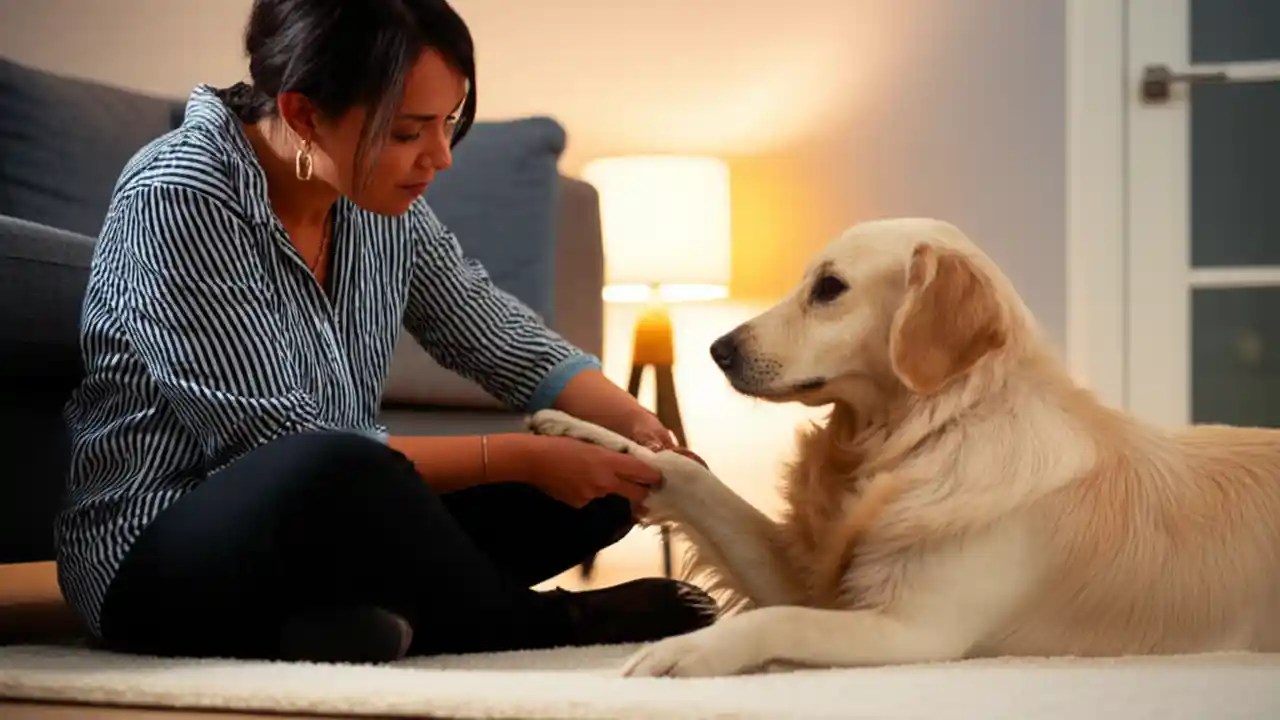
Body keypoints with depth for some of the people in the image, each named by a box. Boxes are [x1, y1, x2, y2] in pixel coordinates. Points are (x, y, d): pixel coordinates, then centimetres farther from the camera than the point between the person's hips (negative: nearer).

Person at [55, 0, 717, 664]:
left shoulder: (386, 206, -2)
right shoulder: (179, 198, -23)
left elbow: (504, 339, 5)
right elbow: (287, 446, -26)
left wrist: (641, 427, -12)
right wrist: (520, 456, -24)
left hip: (326, 520, 8)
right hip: (153, 557, -7)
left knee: (597, 489, -1)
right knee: (324, 472, -38)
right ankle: (542, 624, -11)